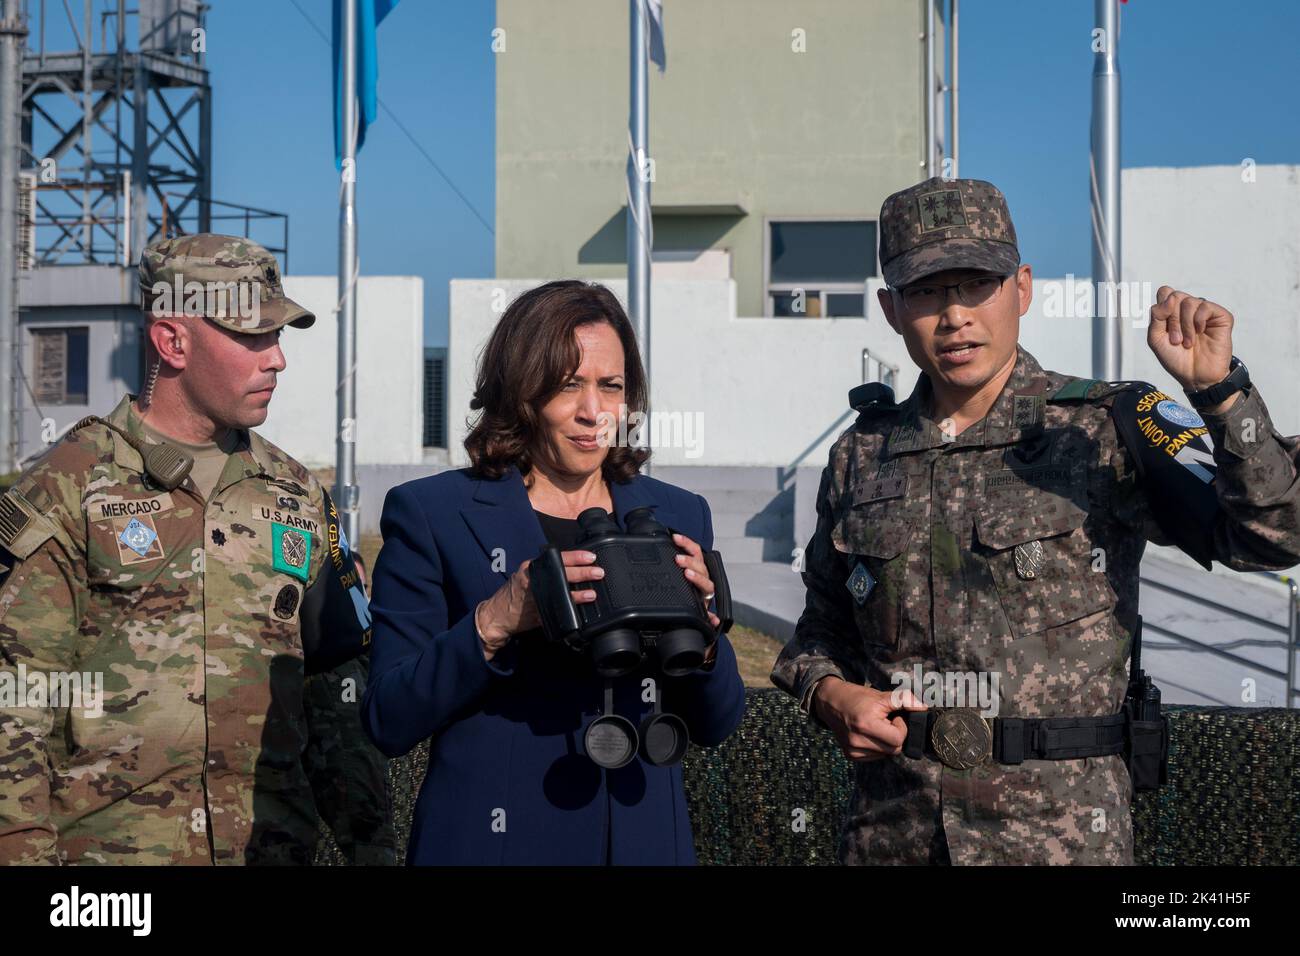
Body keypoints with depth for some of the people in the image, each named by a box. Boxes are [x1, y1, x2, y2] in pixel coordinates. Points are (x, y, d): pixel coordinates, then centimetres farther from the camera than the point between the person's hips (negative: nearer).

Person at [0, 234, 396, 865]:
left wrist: (371, 840, 11)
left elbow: (335, 689, 14)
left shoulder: (296, 495, 10)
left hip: (272, 843, 4)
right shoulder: (68, 488, -4)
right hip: (107, 847, -4)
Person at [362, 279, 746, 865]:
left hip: (643, 840, 3)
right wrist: (494, 623, -22)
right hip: (490, 840, -3)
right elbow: (388, 723, -9)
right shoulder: (429, 514, -4)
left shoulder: (678, 518, 5)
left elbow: (713, 727, 5)